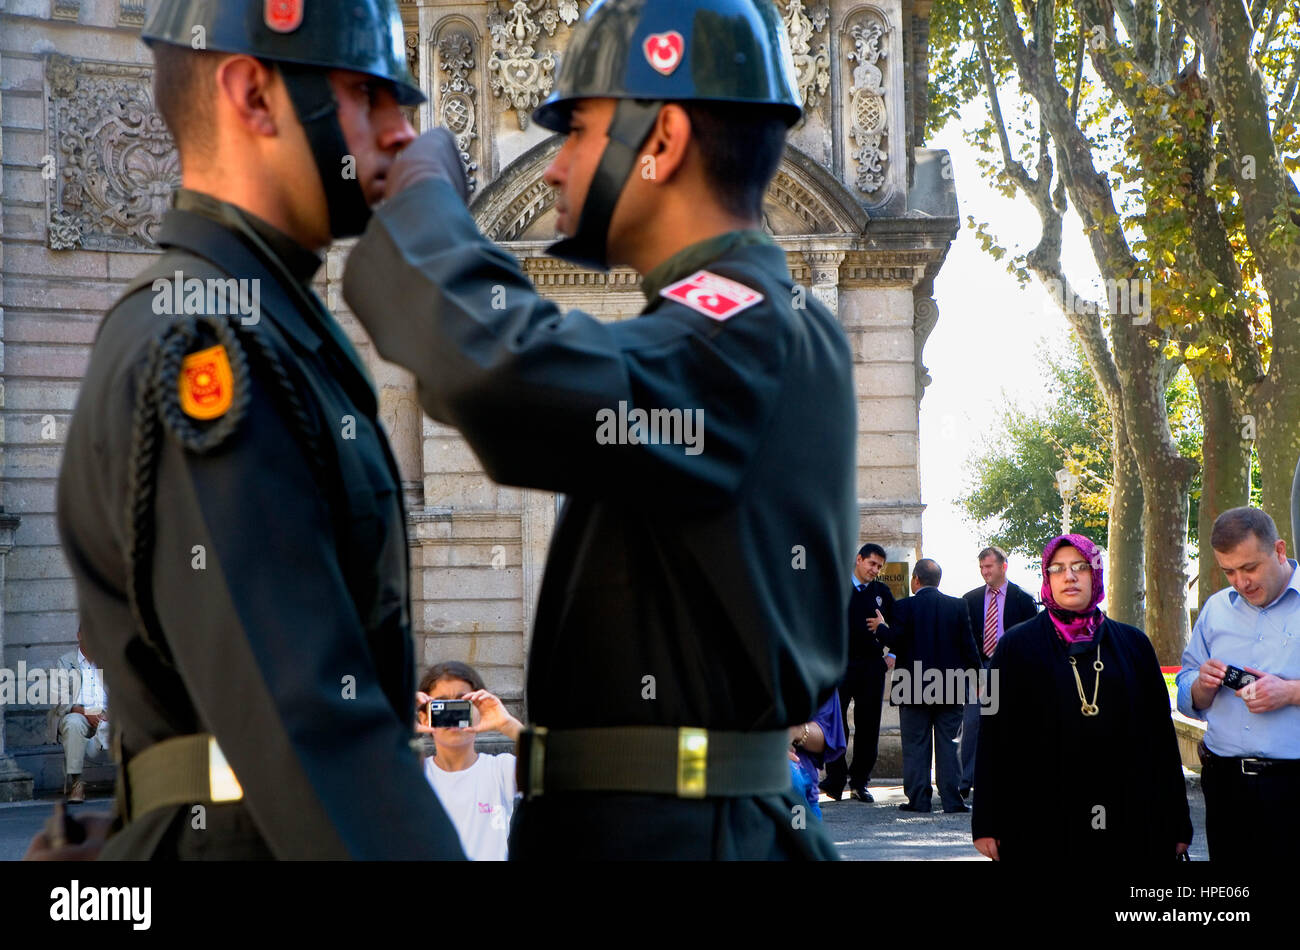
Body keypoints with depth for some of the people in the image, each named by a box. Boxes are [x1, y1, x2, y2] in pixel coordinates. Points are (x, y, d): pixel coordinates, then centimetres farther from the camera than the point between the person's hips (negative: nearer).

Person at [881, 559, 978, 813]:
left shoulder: (904, 606, -7)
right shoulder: (957, 606, 1)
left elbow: (896, 641, -12)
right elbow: (968, 646, 0)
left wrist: (880, 628, 7)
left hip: (914, 687, -2)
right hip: (950, 687, 2)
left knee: (916, 746, 5)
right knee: (948, 744, 6)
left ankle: (918, 799, 4)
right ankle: (952, 799, 4)